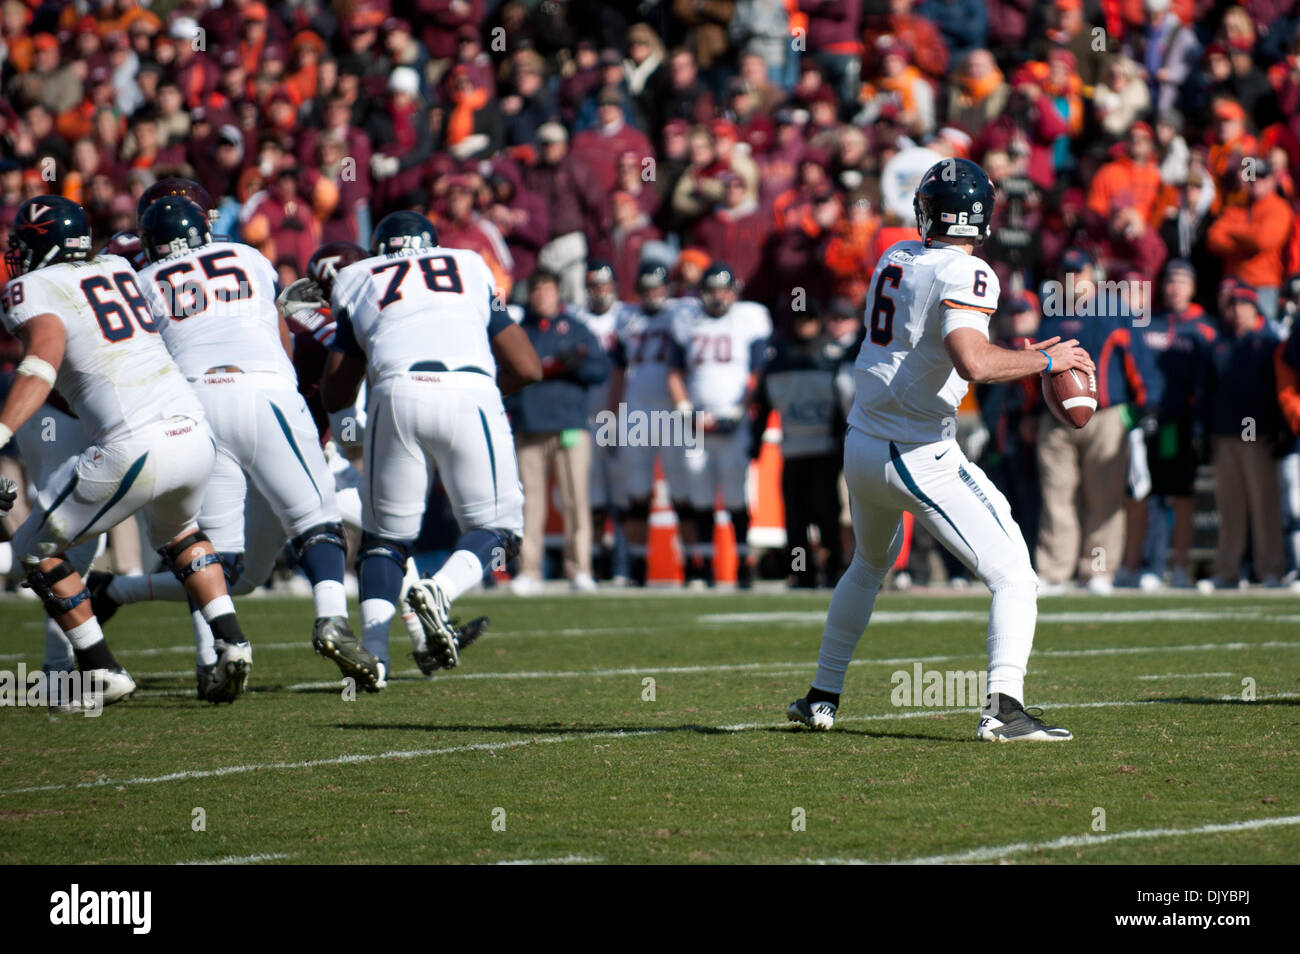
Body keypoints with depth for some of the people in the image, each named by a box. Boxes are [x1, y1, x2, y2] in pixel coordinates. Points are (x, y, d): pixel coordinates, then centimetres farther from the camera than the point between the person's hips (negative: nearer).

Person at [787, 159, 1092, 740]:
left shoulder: (894, 258, 9)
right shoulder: (965, 275, -15)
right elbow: (973, 365, -30)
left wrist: (1012, 356, 17)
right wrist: (1045, 360, -16)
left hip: (860, 449, 8)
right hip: (919, 456, -7)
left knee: (870, 564, 33)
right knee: (1014, 578, -6)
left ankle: (823, 695, 37)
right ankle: (1002, 707, -24)